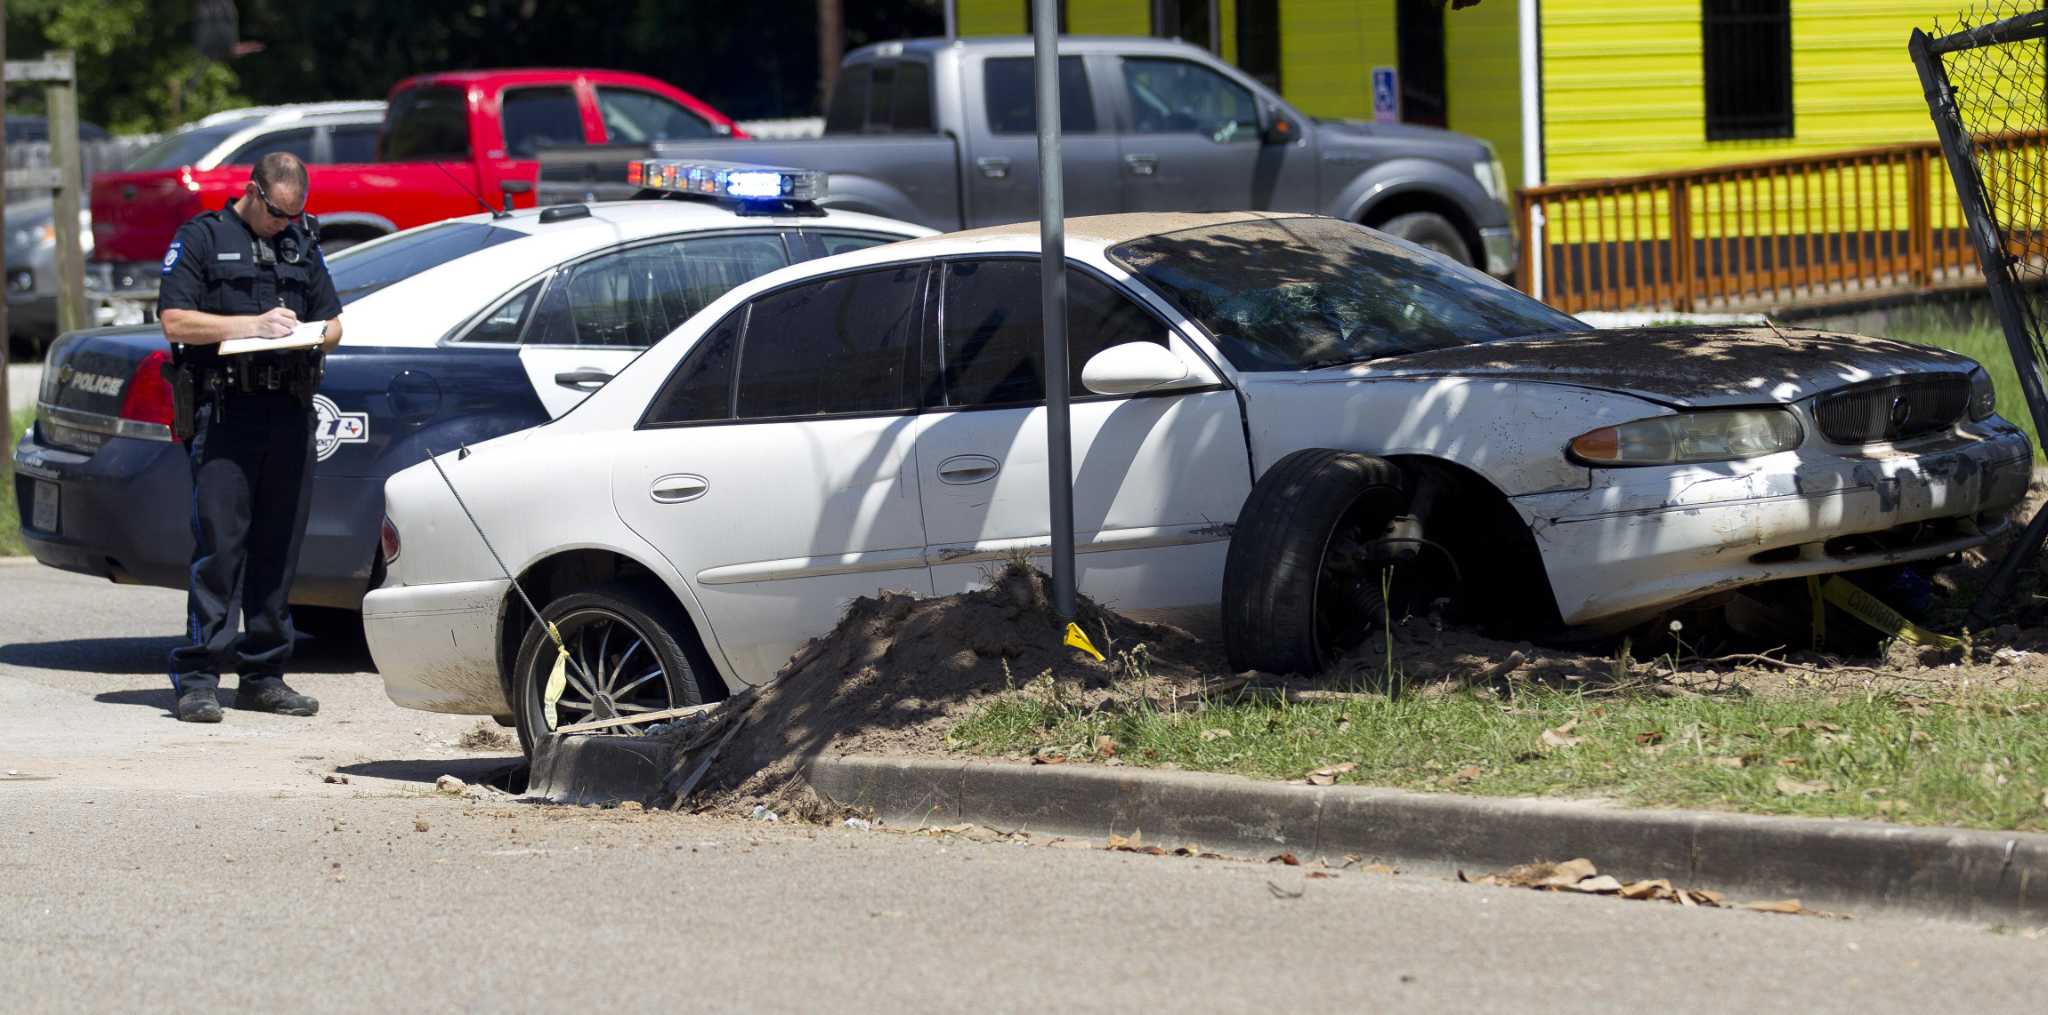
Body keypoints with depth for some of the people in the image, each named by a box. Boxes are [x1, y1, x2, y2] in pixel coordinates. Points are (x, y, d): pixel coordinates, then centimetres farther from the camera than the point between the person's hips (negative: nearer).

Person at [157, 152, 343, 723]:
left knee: (279, 546, 6)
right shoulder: (201, 238, 3)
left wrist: (309, 335, -2)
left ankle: (263, 675, 12)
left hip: (289, 413, 5)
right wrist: (252, 324, -14)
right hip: (223, 412, -5)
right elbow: (175, 321, -6)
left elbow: (333, 323, 21)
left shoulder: (301, 243, 19)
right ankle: (197, 680, -11)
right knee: (219, 543, -11)